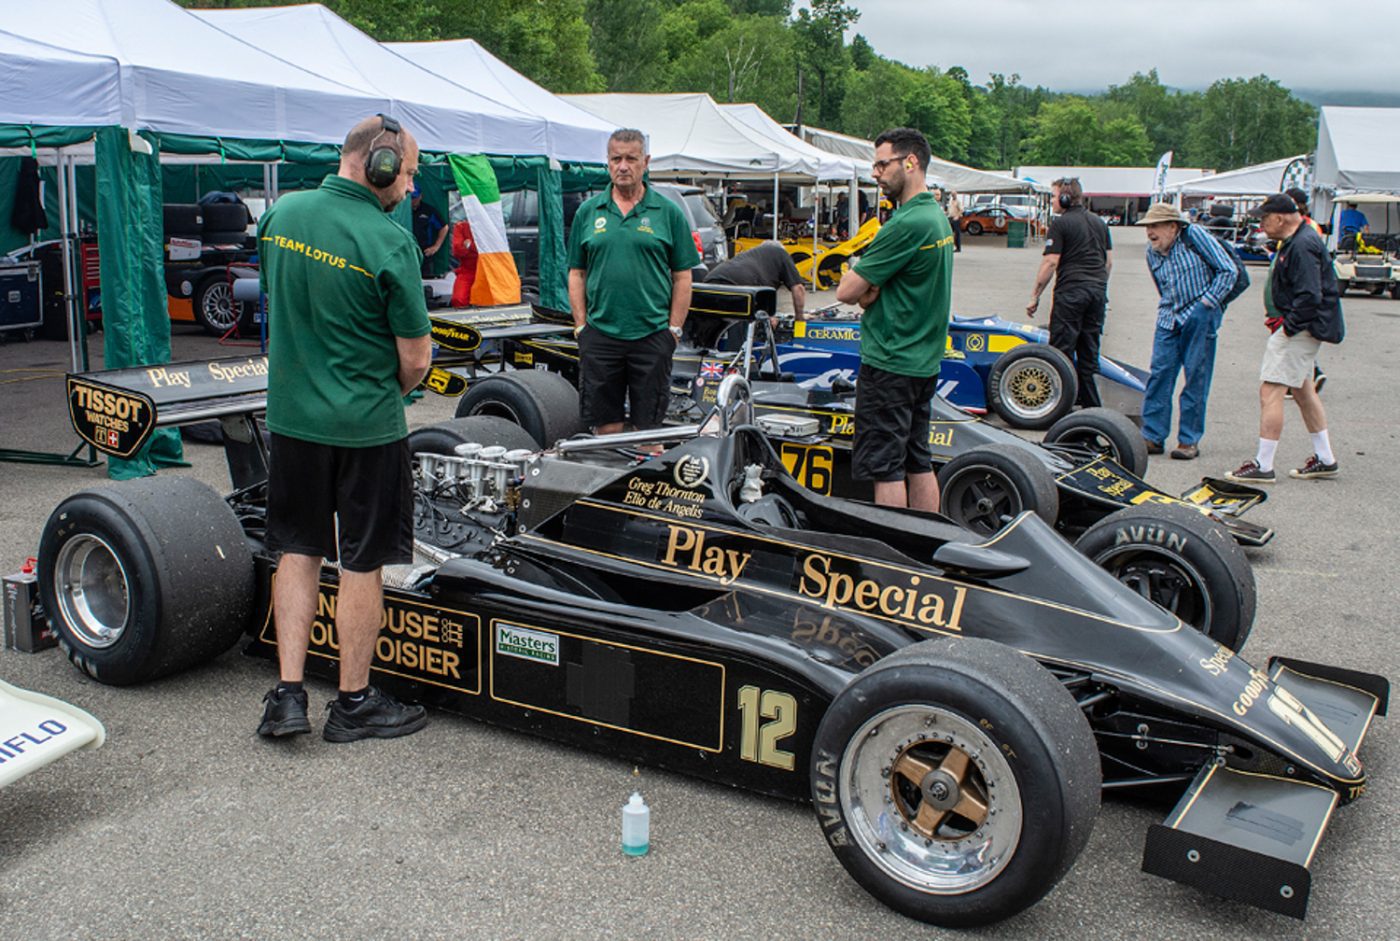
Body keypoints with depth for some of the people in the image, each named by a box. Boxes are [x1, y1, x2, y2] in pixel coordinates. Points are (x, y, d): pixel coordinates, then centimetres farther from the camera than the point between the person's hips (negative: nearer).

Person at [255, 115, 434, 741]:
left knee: (298, 550, 16)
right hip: (365, 425, -5)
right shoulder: (389, 242, -18)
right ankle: (354, 704, 18)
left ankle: (288, 695, 15)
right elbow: (416, 358, -14)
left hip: (290, 414, 6)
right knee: (362, 563, 7)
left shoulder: (281, 213, 2)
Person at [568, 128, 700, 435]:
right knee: (604, 421, 8)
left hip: (652, 335, -2)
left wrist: (674, 329, -3)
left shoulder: (668, 212, 3)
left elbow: (682, 277, 3)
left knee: (649, 425, 5)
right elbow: (576, 274, 10)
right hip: (599, 336, 2)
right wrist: (581, 326, 3)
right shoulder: (588, 211, 8)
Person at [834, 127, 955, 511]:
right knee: (918, 462, 14)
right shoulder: (938, 217, 11)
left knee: (884, 467, -2)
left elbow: (846, 292, -17)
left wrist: (864, 289, 2)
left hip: (889, 363, -10)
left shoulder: (907, 223, -20)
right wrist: (870, 291, -6)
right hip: (925, 360, 10)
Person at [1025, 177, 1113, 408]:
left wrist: (1035, 295, -6)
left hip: (1070, 292, -7)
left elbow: (1051, 262, -11)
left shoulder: (1060, 224, -6)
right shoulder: (1099, 222, 15)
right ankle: (1090, 402, 14)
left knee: (1062, 349, -3)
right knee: (1090, 350, 11)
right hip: (1098, 292, 7)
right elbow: (1109, 261, 16)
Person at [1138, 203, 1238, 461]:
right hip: (1169, 319, 5)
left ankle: (1189, 440, 5)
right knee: (1160, 373, -3)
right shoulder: (1152, 252, 10)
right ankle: (1152, 437, 2)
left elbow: (1228, 270, -5)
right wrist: (1168, 310, 11)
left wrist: (1207, 302, -10)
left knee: (1196, 377, -1)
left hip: (1199, 317, -5)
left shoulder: (1194, 236, -6)